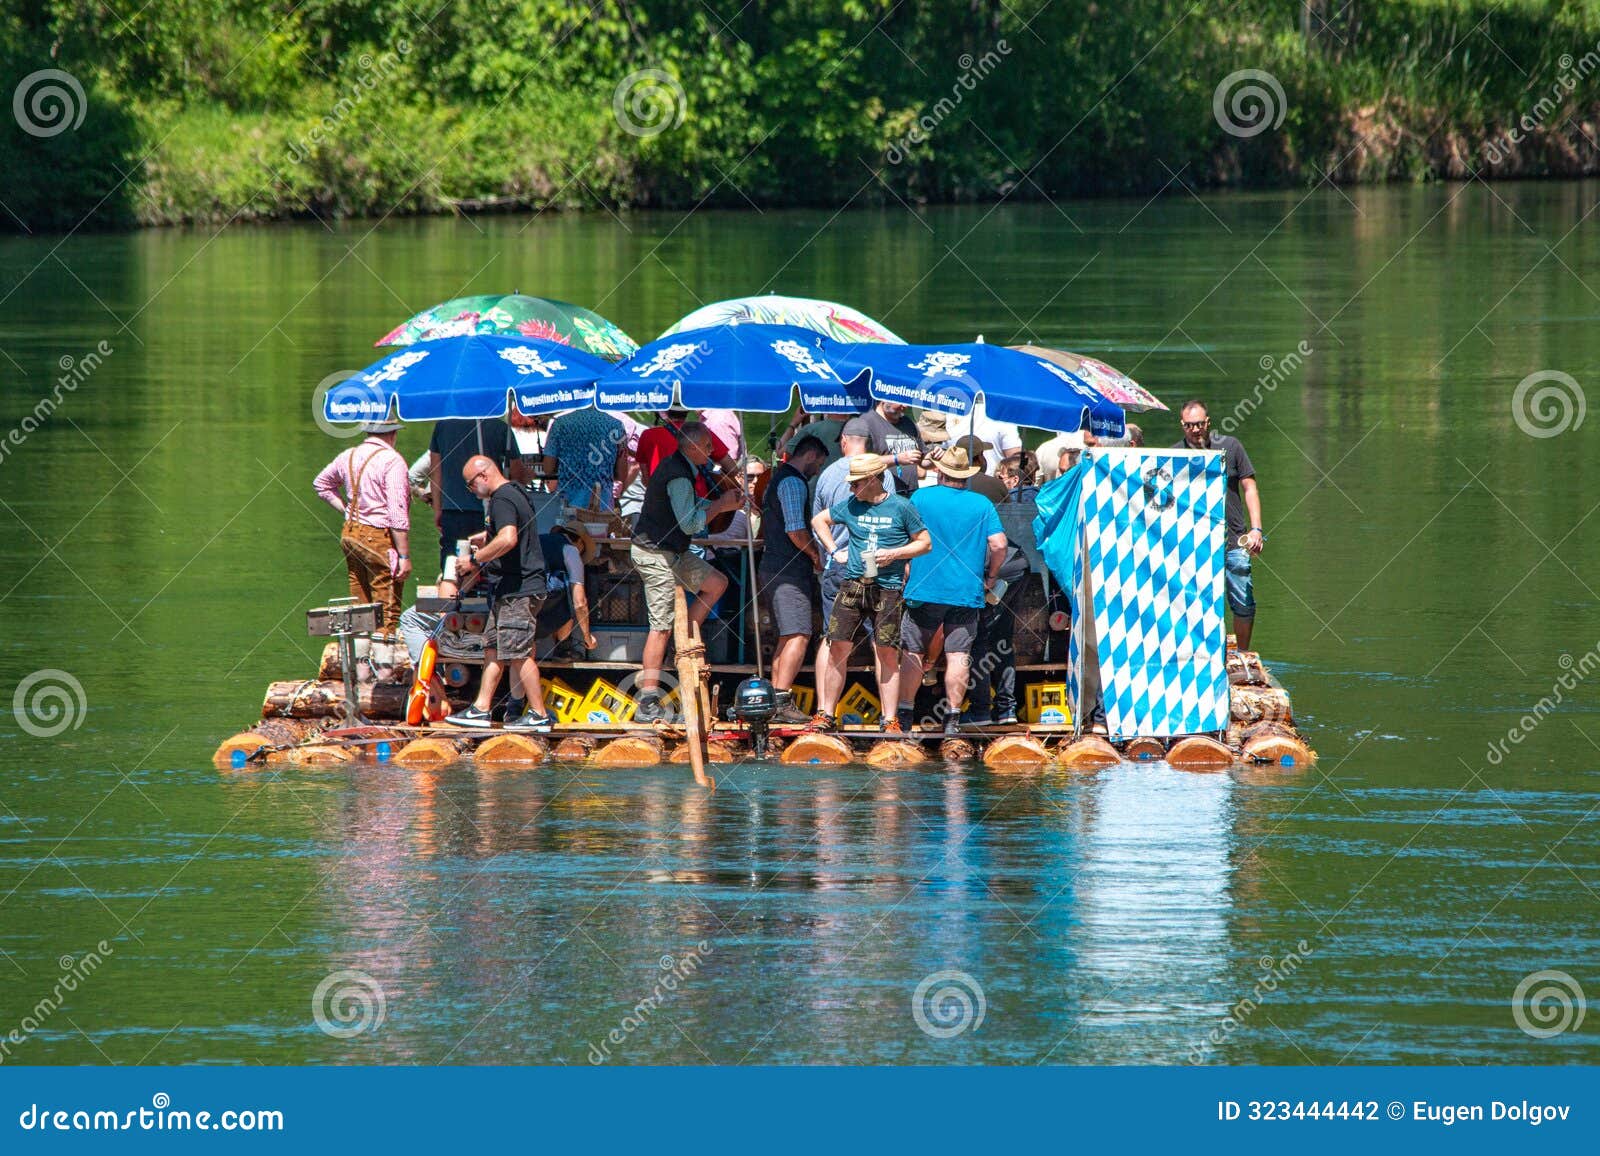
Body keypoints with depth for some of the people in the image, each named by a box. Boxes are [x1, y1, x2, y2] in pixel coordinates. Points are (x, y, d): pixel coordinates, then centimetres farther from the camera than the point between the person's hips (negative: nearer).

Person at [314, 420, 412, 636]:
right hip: (379, 537, -7)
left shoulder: (349, 456, 9)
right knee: (387, 611, -4)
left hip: (350, 535, 7)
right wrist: (404, 556, -16)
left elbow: (321, 483, 28)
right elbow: (398, 513, -18)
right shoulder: (392, 461, -14)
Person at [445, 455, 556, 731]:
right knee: (493, 648, 13)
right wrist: (488, 537, 26)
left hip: (517, 591, -11)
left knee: (518, 653, -7)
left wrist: (475, 559, -23)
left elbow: (508, 539, -32)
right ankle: (481, 709, 15)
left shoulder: (503, 500, -16)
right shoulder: (516, 493, 17)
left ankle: (539, 715, -4)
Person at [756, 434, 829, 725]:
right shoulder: (793, 482, -12)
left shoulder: (780, 479, 21)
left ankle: (777, 701, 10)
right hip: (789, 570, -11)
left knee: (787, 639, 12)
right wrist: (816, 555, -5)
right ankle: (783, 702, -20)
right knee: (798, 636, -14)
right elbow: (795, 529, -21)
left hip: (774, 568, 11)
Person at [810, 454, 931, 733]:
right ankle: (825, 714, 5)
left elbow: (925, 543, 4)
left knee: (887, 653, -3)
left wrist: (894, 554, -10)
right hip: (853, 584, 3)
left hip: (887, 587, -3)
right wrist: (834, 551, 14)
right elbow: (819, 520, 26)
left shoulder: (901, 507, -1)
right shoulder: (850, 506, 10)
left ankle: (890, 720, 2)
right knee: (838, 649, -2)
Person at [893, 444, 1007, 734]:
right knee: (958, 655, 1)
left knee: (912, 653, 8)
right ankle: (952, 717, -3)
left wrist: (904, 576, 18)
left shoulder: (920, 499, 1)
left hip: (924, 589, -1)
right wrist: (990, 576, 10)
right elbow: (998, 544, -5)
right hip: (967, 592, 1)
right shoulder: (982, 505, 1)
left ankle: (905, 714, 11)